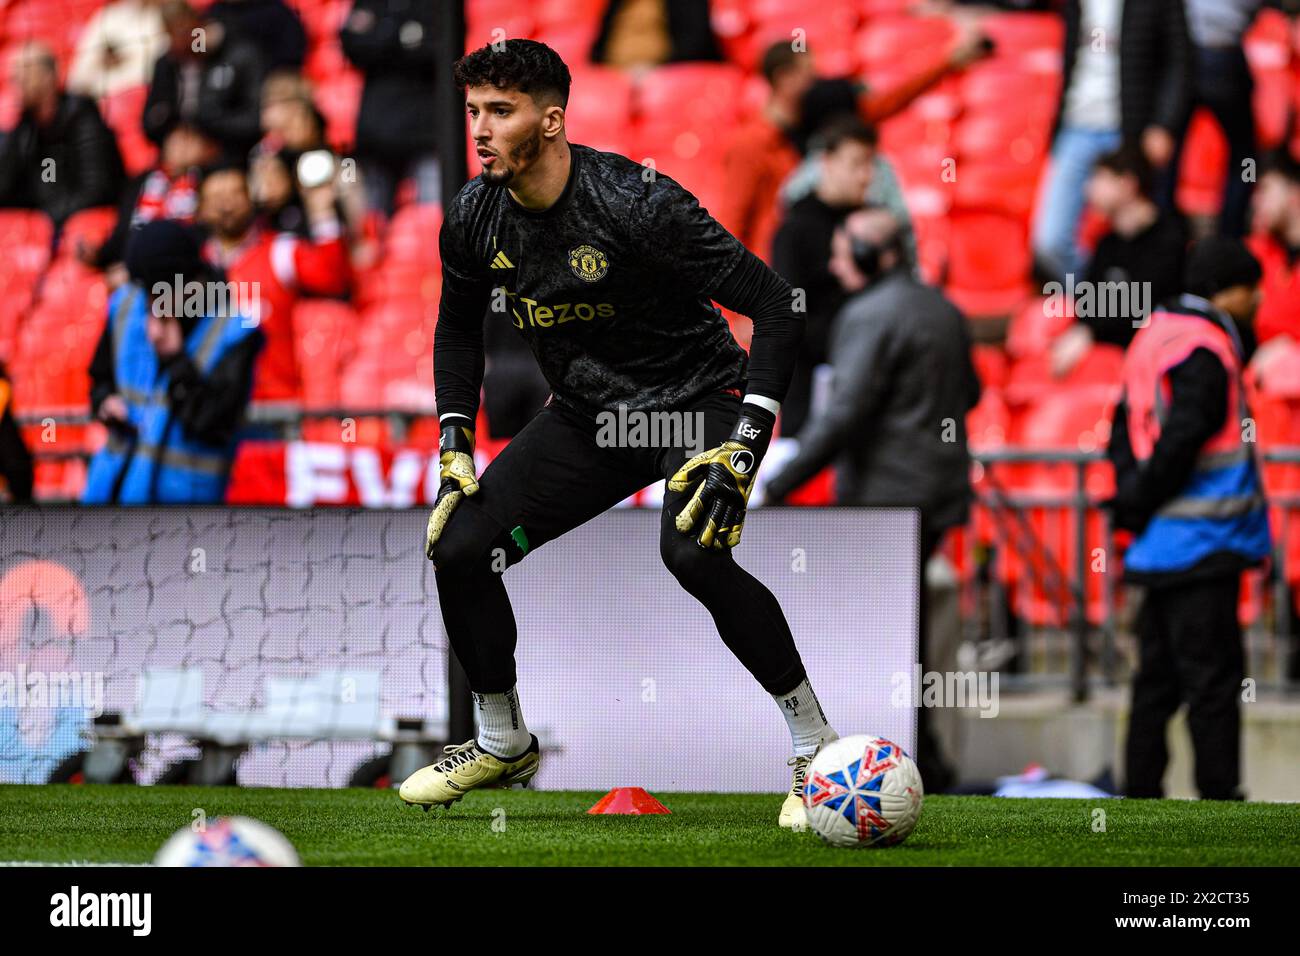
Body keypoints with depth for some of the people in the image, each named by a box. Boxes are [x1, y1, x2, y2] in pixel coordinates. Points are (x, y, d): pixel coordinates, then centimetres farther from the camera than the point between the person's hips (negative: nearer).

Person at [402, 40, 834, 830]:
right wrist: (455, 446, 4)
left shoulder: (633, 202, -27)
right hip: (588, 413, 7)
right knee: (458, 548, -5)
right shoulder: (475, 219, -7)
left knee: (693, 552, -34)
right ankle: (503, 743, 20)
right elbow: (459, 328, 15)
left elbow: (775, 304, -24)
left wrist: (744, 448, -30)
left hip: (695, 399, -7)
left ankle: (818, 747, -18)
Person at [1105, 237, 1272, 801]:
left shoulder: (1155, 334, 14)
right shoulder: (1206, 352, -15)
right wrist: (1139, 502, -9)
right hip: (1202, 542, -9)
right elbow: (1180, 438, -21)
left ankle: (1141, 793, 15)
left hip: (1160, 548, 9)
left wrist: (1132, 495, 9)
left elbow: (1126, 426, 17)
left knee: (1158, 678, 12)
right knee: (1213, 676, -6)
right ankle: (1219, 797, -6)